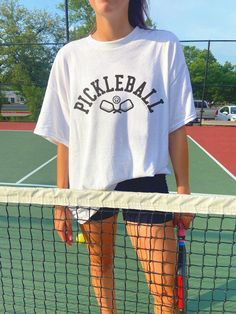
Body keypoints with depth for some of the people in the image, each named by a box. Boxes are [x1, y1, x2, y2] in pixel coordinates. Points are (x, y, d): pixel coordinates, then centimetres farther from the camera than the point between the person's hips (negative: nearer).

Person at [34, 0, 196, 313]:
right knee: (101, 265, 21)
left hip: (146, 180, -1)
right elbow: (64, 137, 2)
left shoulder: (165, 46, -3)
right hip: (88, 184, 2)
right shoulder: (69, 56, 0)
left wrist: (183, 188, 0)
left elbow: (176, 128, 0)